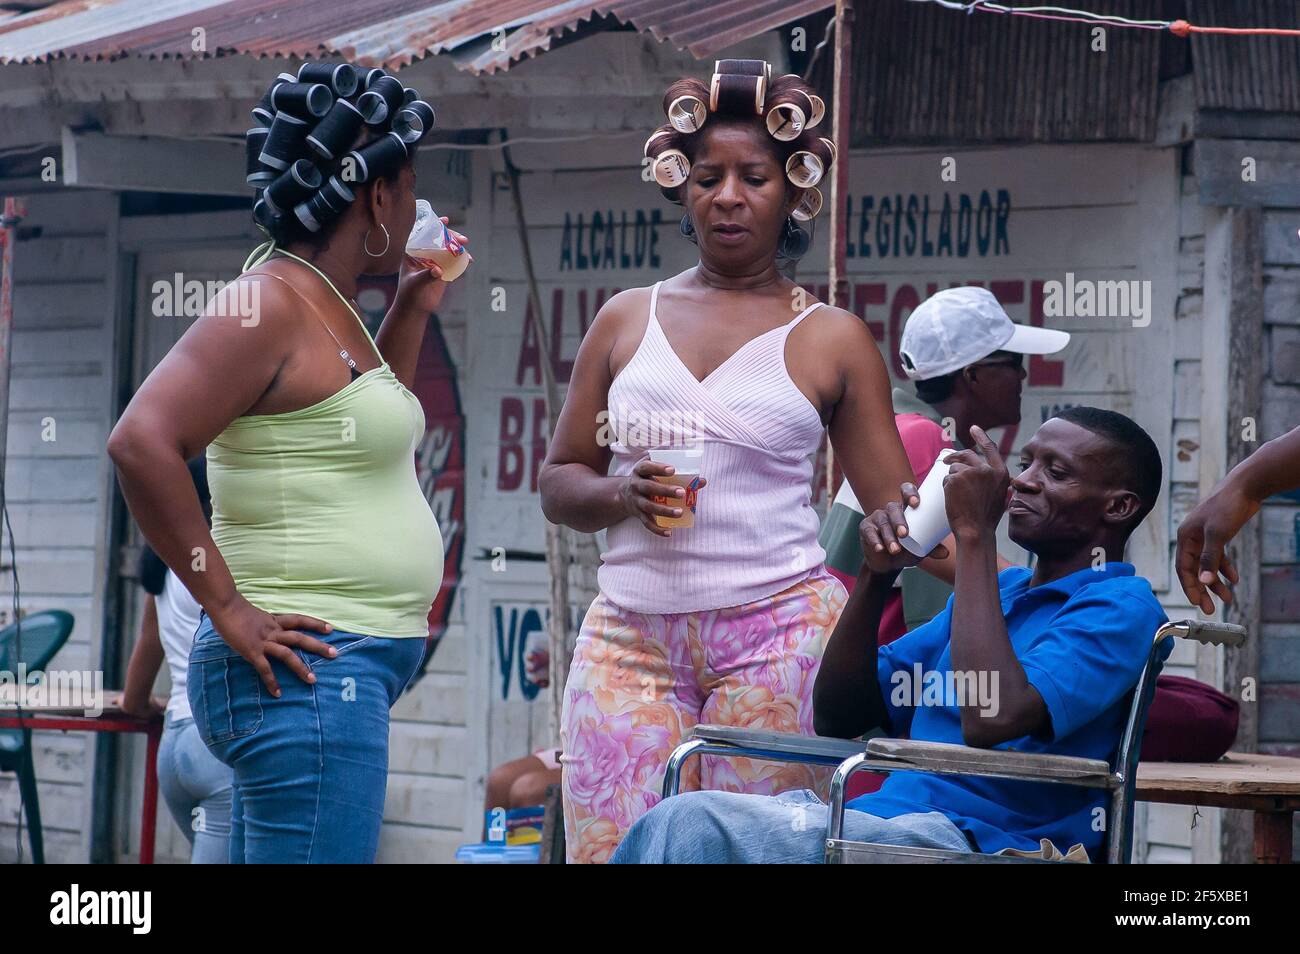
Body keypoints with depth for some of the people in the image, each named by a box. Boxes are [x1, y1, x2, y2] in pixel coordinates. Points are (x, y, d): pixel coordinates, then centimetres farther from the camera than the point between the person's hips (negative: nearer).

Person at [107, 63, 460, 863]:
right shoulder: (270, 304, -13)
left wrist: (413, 312, 24)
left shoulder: (327, 307, 16)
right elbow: (141, 443, -24)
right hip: (308, 673, -10)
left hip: (348, 675, 10)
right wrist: (227, 606, -21)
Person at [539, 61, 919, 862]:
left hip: (778, 636, -2)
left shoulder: (832, 339, 9)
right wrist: (623, 495, -5)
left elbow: (897, 513, 4)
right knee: (610, 852, -9)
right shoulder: (628, 321, 16)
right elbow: (558, 484, 17)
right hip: (632, 638, 2)